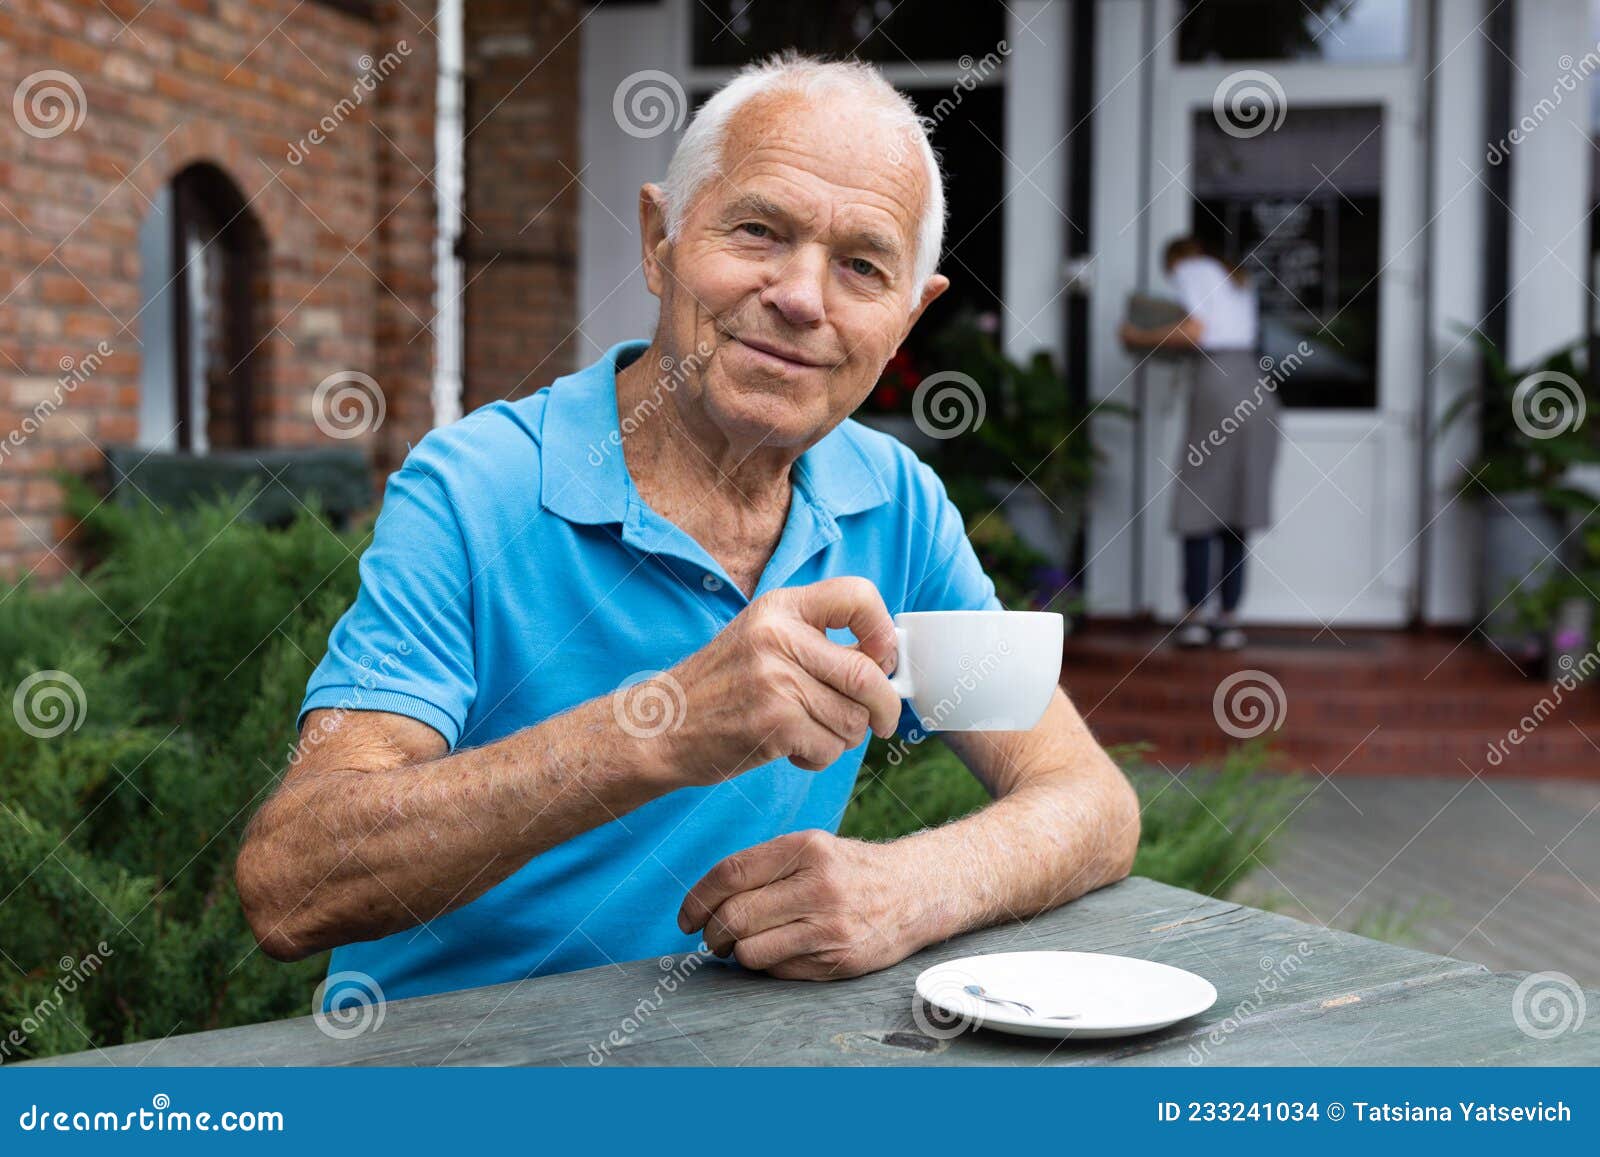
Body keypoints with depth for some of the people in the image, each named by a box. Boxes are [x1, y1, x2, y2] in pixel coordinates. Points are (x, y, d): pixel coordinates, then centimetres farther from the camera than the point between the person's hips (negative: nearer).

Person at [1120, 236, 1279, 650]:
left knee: (1199, 504, 0)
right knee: (1237, 509, 7)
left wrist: (1140, 338, 3)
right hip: (1257, 388, 6)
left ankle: (1194, 616, 0)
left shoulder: (1188, 270, 6)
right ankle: (1229, 618, 5)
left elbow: (1194, 330, -8)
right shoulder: (1237, 279, 28)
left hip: (1217, 383, -6)